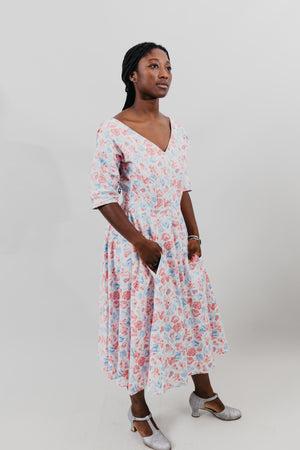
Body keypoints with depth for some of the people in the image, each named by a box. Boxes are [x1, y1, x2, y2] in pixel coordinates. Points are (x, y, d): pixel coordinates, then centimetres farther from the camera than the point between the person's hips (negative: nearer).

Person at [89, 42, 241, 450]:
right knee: (139, 322, 7)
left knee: (195, 310, 15)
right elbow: (103, 196, -14)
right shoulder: (113, 131, -13)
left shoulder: (176, 130, 6)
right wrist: (141, 243, -17)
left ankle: (204, 393, 39)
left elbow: (183, 187, 11)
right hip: (135, 241, -6)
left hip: (177, 237, 6)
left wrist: (194, 236, 3)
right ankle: (139, 410, 30)